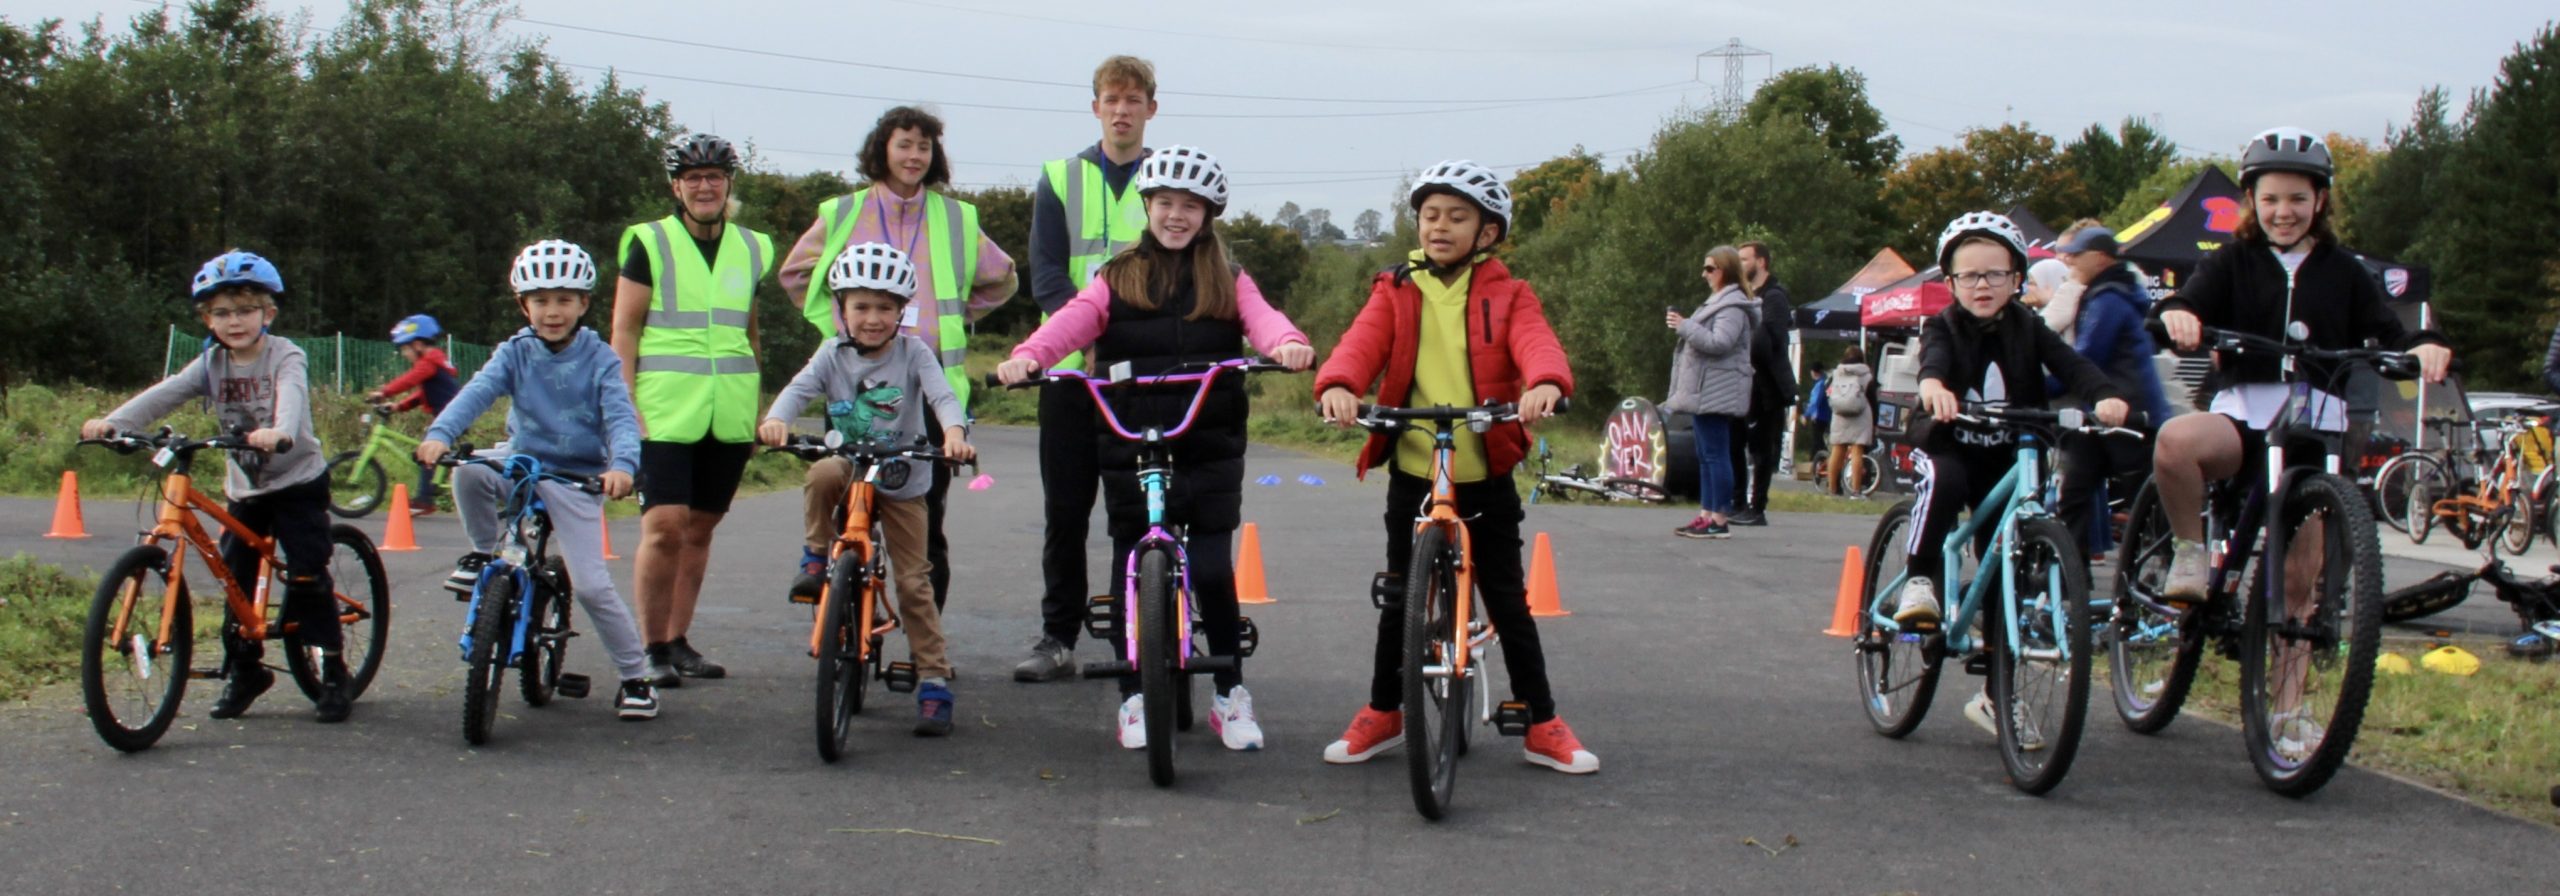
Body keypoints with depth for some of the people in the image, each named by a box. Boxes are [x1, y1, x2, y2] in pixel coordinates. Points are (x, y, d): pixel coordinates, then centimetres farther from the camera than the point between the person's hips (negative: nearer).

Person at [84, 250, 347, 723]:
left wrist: (279, 432, -57)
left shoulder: (285, 356, -13)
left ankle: (332, 674, 0)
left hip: (298, 483, -5)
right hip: (244, 488, 5)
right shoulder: (212, 363, 1)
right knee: (233, 581, 5)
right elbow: (165, 394, -12)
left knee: (308, 578, -10)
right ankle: (243, 671, 20)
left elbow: (292, 396, -34)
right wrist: (112, 422, -29)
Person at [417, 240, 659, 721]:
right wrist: (439, 434, -35)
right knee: (469, 472, -31)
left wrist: (622, 464, -39)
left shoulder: (600, 360, -5)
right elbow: (477, 392, -16)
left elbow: (620, 416, -17)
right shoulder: (515, 353, 0)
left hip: (576, 480, -2)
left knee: (591, 585, -10)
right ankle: (483, 555, -5)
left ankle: (636, 677, 5)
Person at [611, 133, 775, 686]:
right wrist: (626, 406, -10)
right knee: (664, 527, -12)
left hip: (728, 414, 4)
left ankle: (679, 641, 18)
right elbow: (624, 331, -1)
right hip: (664, 410, -4)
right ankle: (653, 650, -3)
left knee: (700, 528, 8)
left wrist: (757, 408, 17)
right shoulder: (650, 244, 1)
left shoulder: (750, 249, 13)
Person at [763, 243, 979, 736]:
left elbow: (942, 395, -21)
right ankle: (818, 561, -12)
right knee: (821, 475, -36)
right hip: (850, 469, 1)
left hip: (902, 484, -1)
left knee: (914, 583, -4)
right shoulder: (833, 354, -3)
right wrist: (776, 419, -39)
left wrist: (955, 432, -43)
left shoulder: (913, 353, -7)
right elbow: (800, 388, -16)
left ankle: (935, 682, 3)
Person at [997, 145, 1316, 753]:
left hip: (1210, 452, 0)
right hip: (1130, 453, 1)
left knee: (1213, 572, -4)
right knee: (1132, 572, 4)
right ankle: (1134, 697, 17)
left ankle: (1230, 694, 11)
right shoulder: (1117, 280, 8)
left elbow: (1261, 319, -9)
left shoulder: (1228, 283, 10)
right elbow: (1072, 322, -9)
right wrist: (1028, 356, -29)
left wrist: (1288, 344, -33)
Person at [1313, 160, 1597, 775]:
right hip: (1412, 473, 1)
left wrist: (1545, 383, -40)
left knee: (1508, 602, 4)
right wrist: (1337, 385, -33)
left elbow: (1536, 342, -16)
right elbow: (1362, 343, -11)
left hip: (1486, 475, -1)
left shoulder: (1506, 296, 2)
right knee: (1400, 598, 10)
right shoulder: (1395, 293, 5)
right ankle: (1383, 714, 25)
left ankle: (1543, 726, 13)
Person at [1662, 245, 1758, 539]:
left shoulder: (1733, 307, -12)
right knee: (1706, 456, 11)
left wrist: (1684, 326, -19)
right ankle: (1707, 514, 14)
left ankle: (1720, 520, -12)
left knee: (1715, 454, -11)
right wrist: (1684, 326, 16)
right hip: (1703, 392, 11)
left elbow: (1719, 342, -23)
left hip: (1715, 394, -11)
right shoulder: (1718, 302, 22)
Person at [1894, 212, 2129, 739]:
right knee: (1943, 480, -39)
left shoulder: (2027, 330, 0)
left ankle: (1993, 696, 12)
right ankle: (1920, 581, -21)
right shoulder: (1944, 327, -6)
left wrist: (2104, 395, -38)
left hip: (2008, 462, 2)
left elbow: (2069, 363, -16)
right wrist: (1933, 385, -54)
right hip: (1950, 448, -2)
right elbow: (1934, 355, -29)